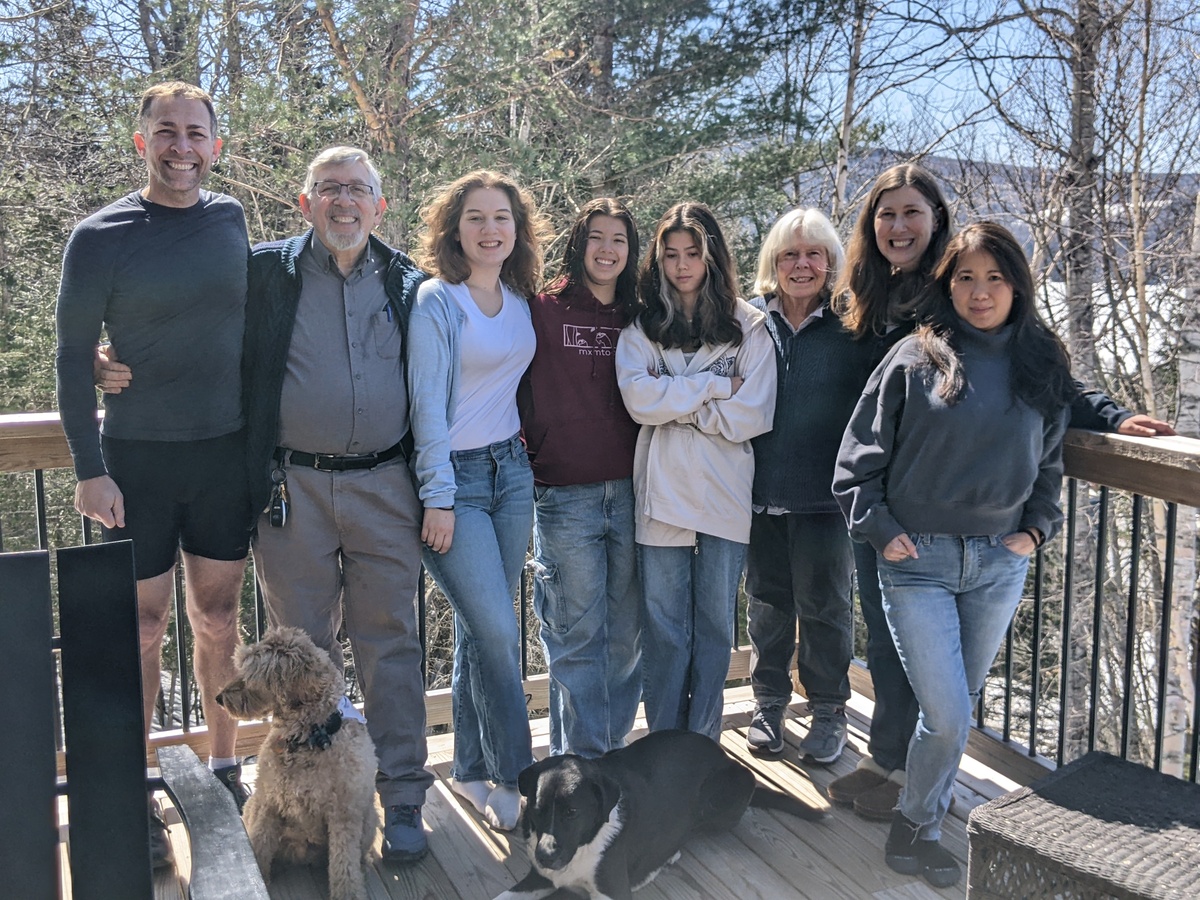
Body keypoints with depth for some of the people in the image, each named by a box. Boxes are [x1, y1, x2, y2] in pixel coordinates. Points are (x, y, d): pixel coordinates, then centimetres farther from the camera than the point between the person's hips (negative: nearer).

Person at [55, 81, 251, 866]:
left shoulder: (231, 219, 5)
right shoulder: (101, 237, -6)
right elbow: (74, 355, -4)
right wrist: (89, 468, -9)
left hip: (227, 454, 3)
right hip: (139, 457, -3)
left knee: (218, 618, 11)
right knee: (142, 627, 4)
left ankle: (225, 771, 26)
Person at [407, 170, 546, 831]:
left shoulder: (520, 301, 10)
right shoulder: (436, 301, -9)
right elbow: (427, 404, -12)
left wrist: (520, 457, 15)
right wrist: (437, 498, -14)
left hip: (511, 471, 6)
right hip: (455, 477, -6)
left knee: (480, 628, 10)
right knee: (498, 633, -8)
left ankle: (471, 770, 22)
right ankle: (513, 777, 6)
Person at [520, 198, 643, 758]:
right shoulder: (545, 311, 1)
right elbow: (518, 390, 0)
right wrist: (534, 451, -5)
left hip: (629, 492, 4)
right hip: (565, 496, -3)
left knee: (626, 632, 8)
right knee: (578, 633, -1)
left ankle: (615, 749, 23)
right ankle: (581, 759, 10)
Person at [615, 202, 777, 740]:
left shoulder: (748, 326, 4)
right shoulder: (641, 327, 6)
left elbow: (752, 416, -7)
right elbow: (639, 399, -12)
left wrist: (675, 404, -8)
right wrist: (715, 386, -10)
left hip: (725, 496, 0)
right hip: (661, 494, 0)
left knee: (716, 624, 9)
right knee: (664, 628, 6)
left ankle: (703, 745, 22)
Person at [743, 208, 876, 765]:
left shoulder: (852, 328, -3)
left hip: (826, 495, -2)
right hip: (760, 493, 2)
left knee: (824, 606, 9)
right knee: (766, 603, 14)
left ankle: (828, 710, 25)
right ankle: (769, 702, 31)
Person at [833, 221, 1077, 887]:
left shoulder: (1043, 365, 8)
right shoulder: (914, 358, -4)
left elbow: (1051, 460, 17)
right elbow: (859, 455, -2)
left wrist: (1036, 530, 6)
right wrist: (881, 530, -8)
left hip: (1001, 565, 4)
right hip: (917, 561, -4)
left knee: (960, 704, 13)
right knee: (947, 716, -6)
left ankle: (922, 820, 31)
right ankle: (917, 828, 17)